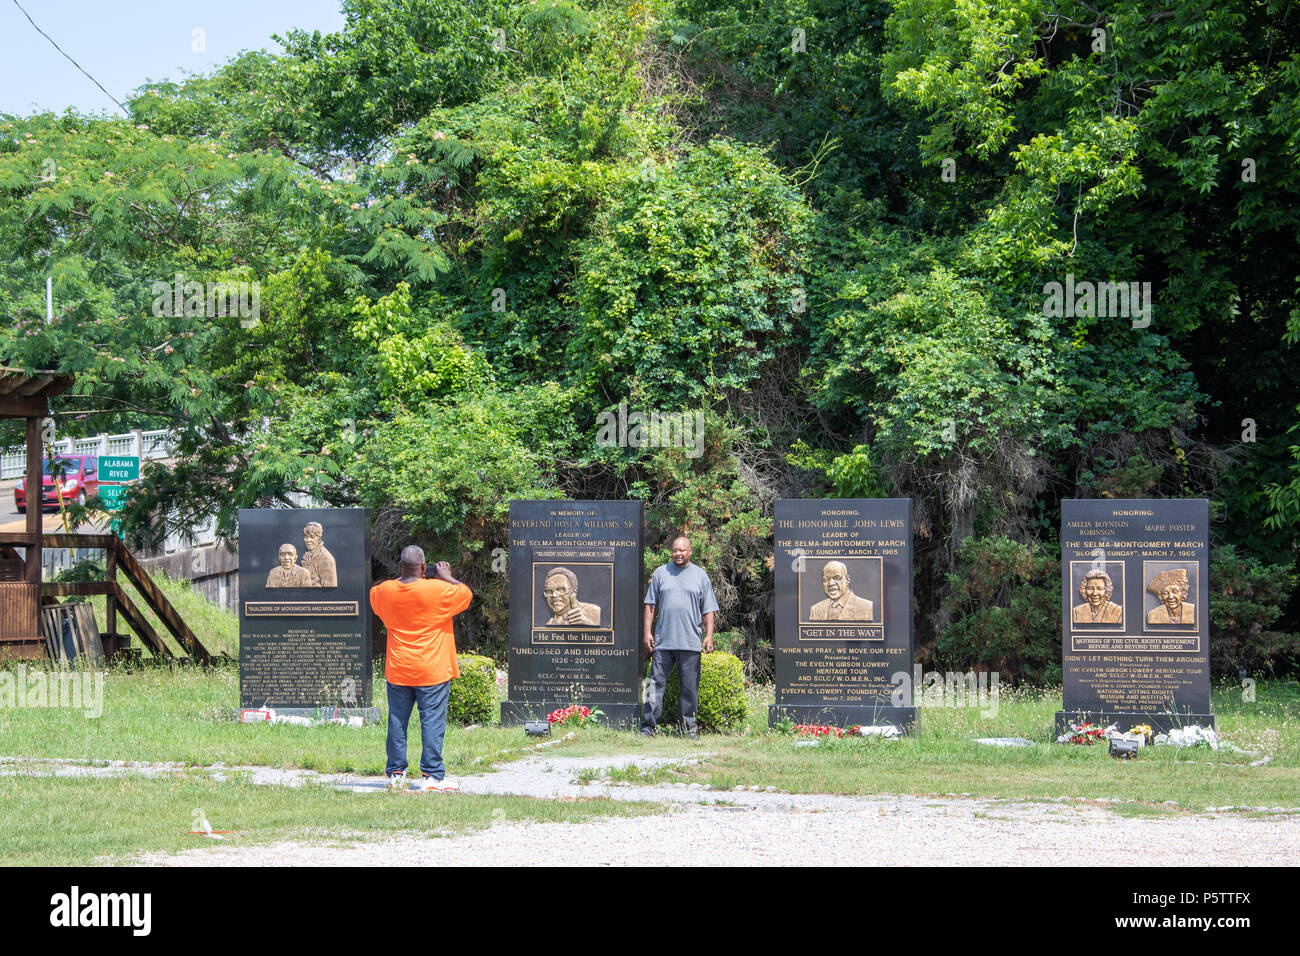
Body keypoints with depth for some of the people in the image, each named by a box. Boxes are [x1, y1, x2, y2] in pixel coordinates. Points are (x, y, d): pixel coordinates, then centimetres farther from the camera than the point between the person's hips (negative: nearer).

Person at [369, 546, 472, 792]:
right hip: (433, 670, -3)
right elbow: (468, 594, 2)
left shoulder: (385, 591, -2)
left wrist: (405, 577, 18)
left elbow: (373, 593, 23)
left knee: (397, 721, 10)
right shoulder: (439, 590, -12)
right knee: (432, 722, -1)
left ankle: (396, 774, 15)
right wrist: (447, 577, 13)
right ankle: (432, 776, -3)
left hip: (398, 671, 3)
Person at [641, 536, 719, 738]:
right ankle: (648, 726, -2)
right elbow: (650, 605, 12)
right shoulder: (660, 573, 11)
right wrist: (647, 632, 3)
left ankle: (689, 728, 10)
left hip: (690, 643, 0)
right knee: (656, 683, -4)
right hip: (663, 641, 0)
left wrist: (709, 635, 0)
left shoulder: (700, 576, 10)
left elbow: (708, 610, 10)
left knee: (690, 687, 2)